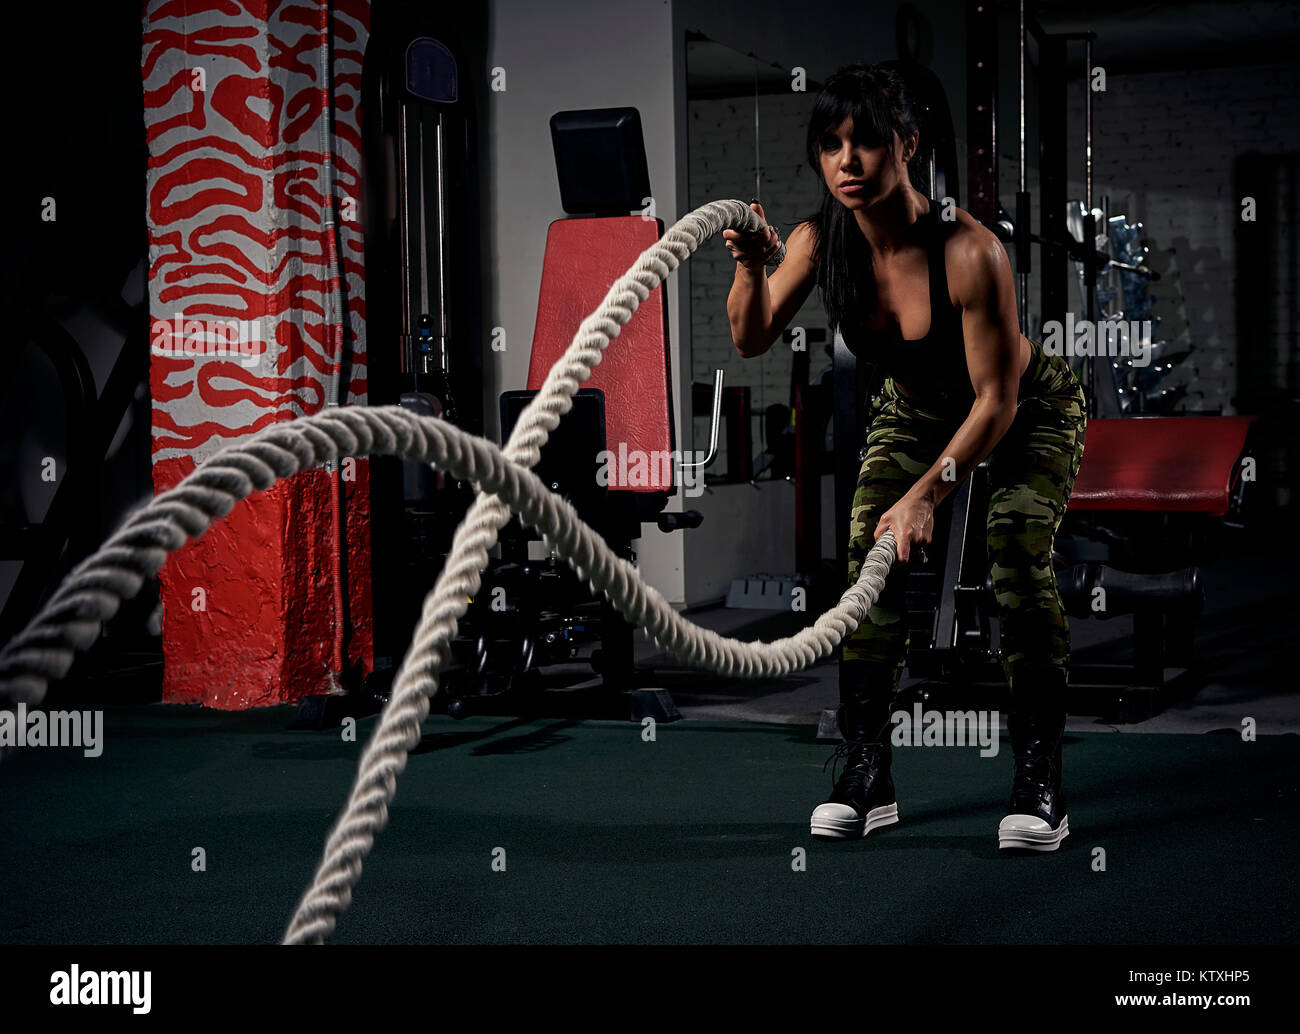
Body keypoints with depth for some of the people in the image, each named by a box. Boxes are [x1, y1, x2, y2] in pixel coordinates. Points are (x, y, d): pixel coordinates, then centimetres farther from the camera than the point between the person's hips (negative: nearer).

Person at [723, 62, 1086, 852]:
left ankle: (1041, 780, -14)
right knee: (870, 554, -14)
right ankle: (866, 774, -6)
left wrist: (928, 494, -35)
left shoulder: (970, 251, -35)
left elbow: (997, 400, -29)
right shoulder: (821, 240, -21)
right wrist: (752, 267, -40)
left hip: (1031, 412, -4)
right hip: (915, 411, 4)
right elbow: (753, 341, -21)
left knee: (1018, 558, -25)